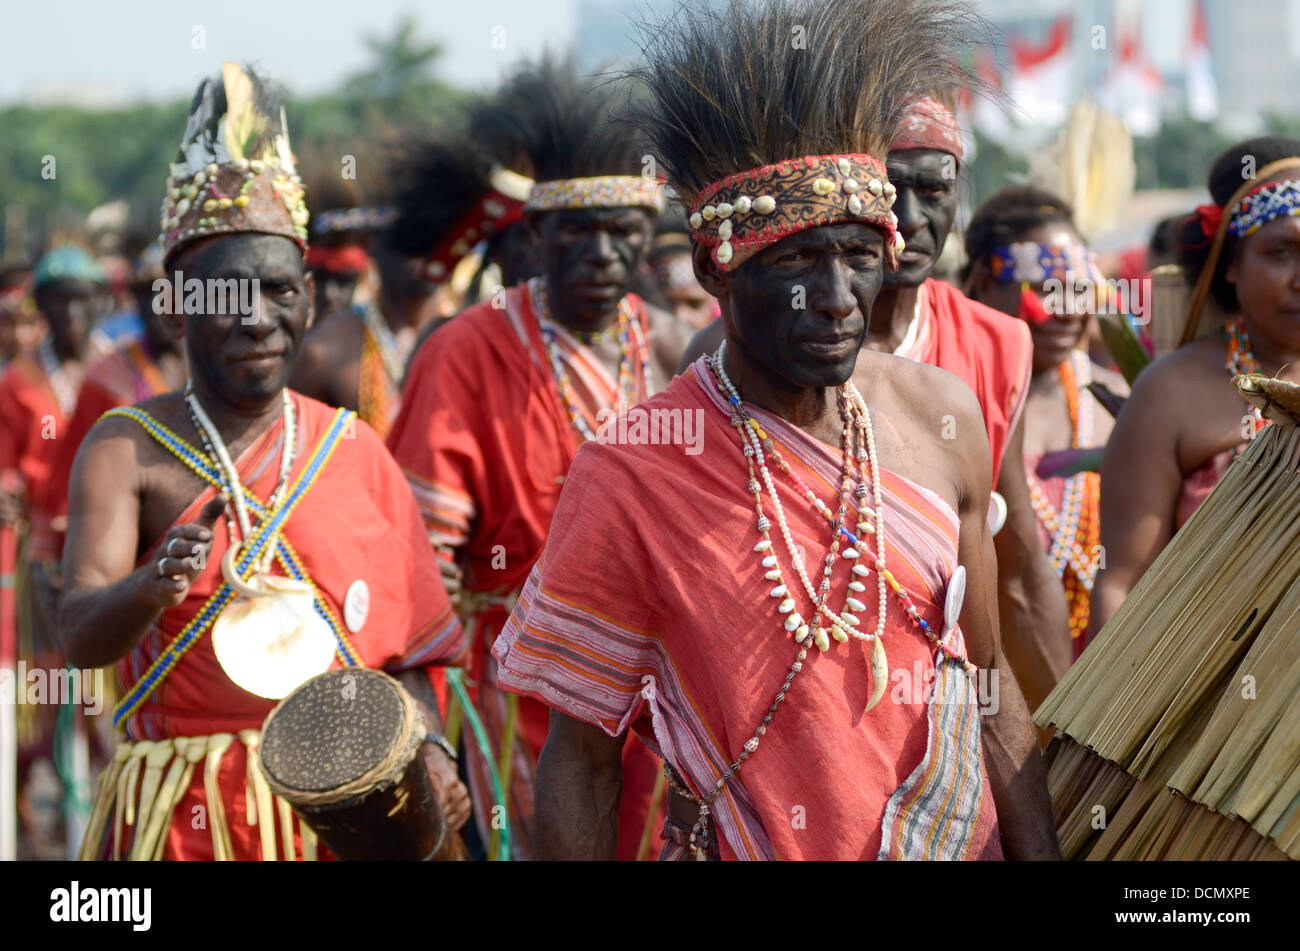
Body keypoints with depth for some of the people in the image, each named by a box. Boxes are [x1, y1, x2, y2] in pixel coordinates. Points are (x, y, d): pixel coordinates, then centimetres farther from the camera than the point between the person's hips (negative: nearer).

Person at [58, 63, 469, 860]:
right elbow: (82, 636, -17)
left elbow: (409, 648, 8)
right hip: (183, 813, -2)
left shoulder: (355, 451, 5)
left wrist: (427, 746, -10)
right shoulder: (127, 450, -4)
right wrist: (152, 586, -38)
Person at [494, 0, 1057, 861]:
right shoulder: (629, 481, -19)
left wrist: (1040, 853, 1)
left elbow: (988, 682, 4)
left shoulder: (942, 417, -5)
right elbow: (581, 760, -11)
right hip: (746, 847, -4)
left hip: (965, 838, 4)